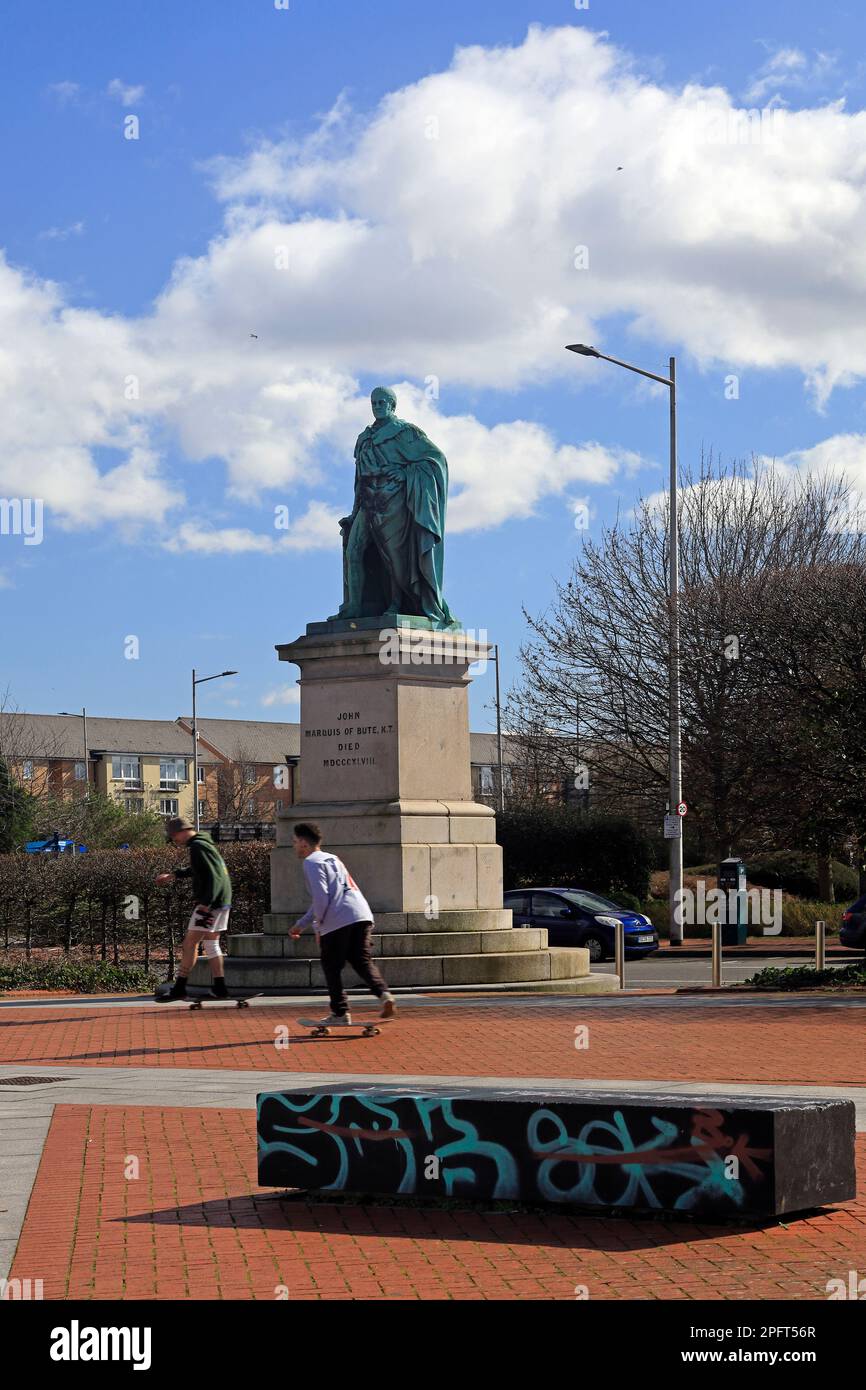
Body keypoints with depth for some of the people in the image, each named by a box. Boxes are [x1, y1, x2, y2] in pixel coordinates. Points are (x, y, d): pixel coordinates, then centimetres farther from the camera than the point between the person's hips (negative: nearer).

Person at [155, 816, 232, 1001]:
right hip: (222, 902, 10)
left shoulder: (198, 847, -15)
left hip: (210, 902, -10)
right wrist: (172, 875, 41)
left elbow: (213, 877, -22)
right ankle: (219, 988, 11)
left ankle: (179, 988, -5)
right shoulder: (204, 843, 17)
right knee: (211, 943, 13)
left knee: (190, 943, -6)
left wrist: (205, 905, -24)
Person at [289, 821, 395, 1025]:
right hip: (362, 916, 8)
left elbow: (321, 896, -12)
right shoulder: (332, 859, 29)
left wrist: (318, 924, -1)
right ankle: (384, 994, -16)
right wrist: (301, 924, 38)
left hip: (337, 922, -8)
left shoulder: (312, 862, 1)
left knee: (331, 967, 7)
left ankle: (340, 1012, 8)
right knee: (362, 962, 8)